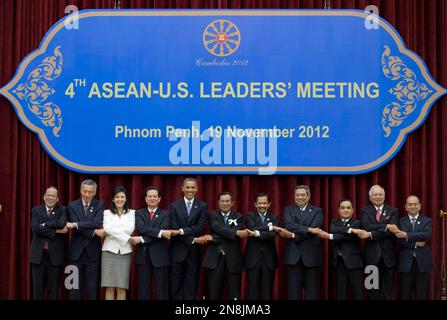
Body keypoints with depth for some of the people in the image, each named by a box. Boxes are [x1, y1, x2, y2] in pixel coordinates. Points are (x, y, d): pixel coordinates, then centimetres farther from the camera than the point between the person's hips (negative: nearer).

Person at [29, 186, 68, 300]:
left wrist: (44, 224, -13)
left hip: (55, 254, 0)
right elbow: (35, 228, -11)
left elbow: (62, 223, -16)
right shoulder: (36, 210, 6)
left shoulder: (62, 210, 5)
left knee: (54, 288, 4)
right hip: (38, 254, 0)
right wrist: (56, 231, -14)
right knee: (38, 287, 4)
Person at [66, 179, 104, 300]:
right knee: (75, 286, 4)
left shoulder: (99, 206, 2)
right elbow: (75, 227, -9)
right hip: (76, 251, 0)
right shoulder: (72, 205, 2)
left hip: (92, 251, 0)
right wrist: (94, 232, -19)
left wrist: (76, 225, -23)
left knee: (92, 287, 4)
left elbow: (97, 223, -17)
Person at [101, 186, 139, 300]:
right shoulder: (107, 213, 8)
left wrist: (113, 232, -8)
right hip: (110, 250, 0)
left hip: (125, 251, 0)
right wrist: (127, 238, -12)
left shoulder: (132, 213, 9)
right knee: (110, 287, -1)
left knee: (122, 287, -2)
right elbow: (108, 229, -8)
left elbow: (130, 229, -6)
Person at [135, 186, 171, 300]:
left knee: (162, 290, 1)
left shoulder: (165, 214, 6)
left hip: (160, 256, -1)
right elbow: (141, 228, -11)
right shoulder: (139, 213, 9)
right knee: (143, 290, 4)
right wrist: (160, 232, -23)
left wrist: (141, 239, -16)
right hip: (143, 255, 1)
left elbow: (164, 232, -10)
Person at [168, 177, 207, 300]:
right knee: (176, 283, 2)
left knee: (191, 283, 5)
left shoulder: (202, 206, 4)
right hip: (178, 250, -1)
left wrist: (181, 231, -18)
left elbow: (200, 228, -7)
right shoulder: (174, 206, 3)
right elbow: (174, 229, -5)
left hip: (194, 251, 1)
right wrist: (192, 240, -15)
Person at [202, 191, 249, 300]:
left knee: (234, 294, 2)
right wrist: (237, 232, -24)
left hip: (232, 259, 0)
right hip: (215, 259, 0)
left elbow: (233, 236, -8)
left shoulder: (238, 217, 8)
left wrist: (213, 238, -13)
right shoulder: (212, 215, 8)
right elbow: (219, 228, -13)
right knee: (213, 294, 2)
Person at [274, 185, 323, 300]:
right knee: (294, 292, 2)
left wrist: (293, 235, -15)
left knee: (312, 293, 2)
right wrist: (308, 229, -19)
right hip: (293, 255, 1)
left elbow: (313, 232, -9)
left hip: (311, 255, -1)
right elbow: (289, 225, -11)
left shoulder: (317, 211, 7)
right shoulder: (288, 210, 10)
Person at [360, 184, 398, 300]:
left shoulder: (393, 211, 5)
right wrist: (386, 226, -20)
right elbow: (367, 226, -14)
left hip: (388, 254, 0)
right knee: (373, 289, 6)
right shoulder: (365, 211, 5)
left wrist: (371, 235, -18)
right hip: (372, 255, 0)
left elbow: (392, 230, -11)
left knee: (387, 290, 5)